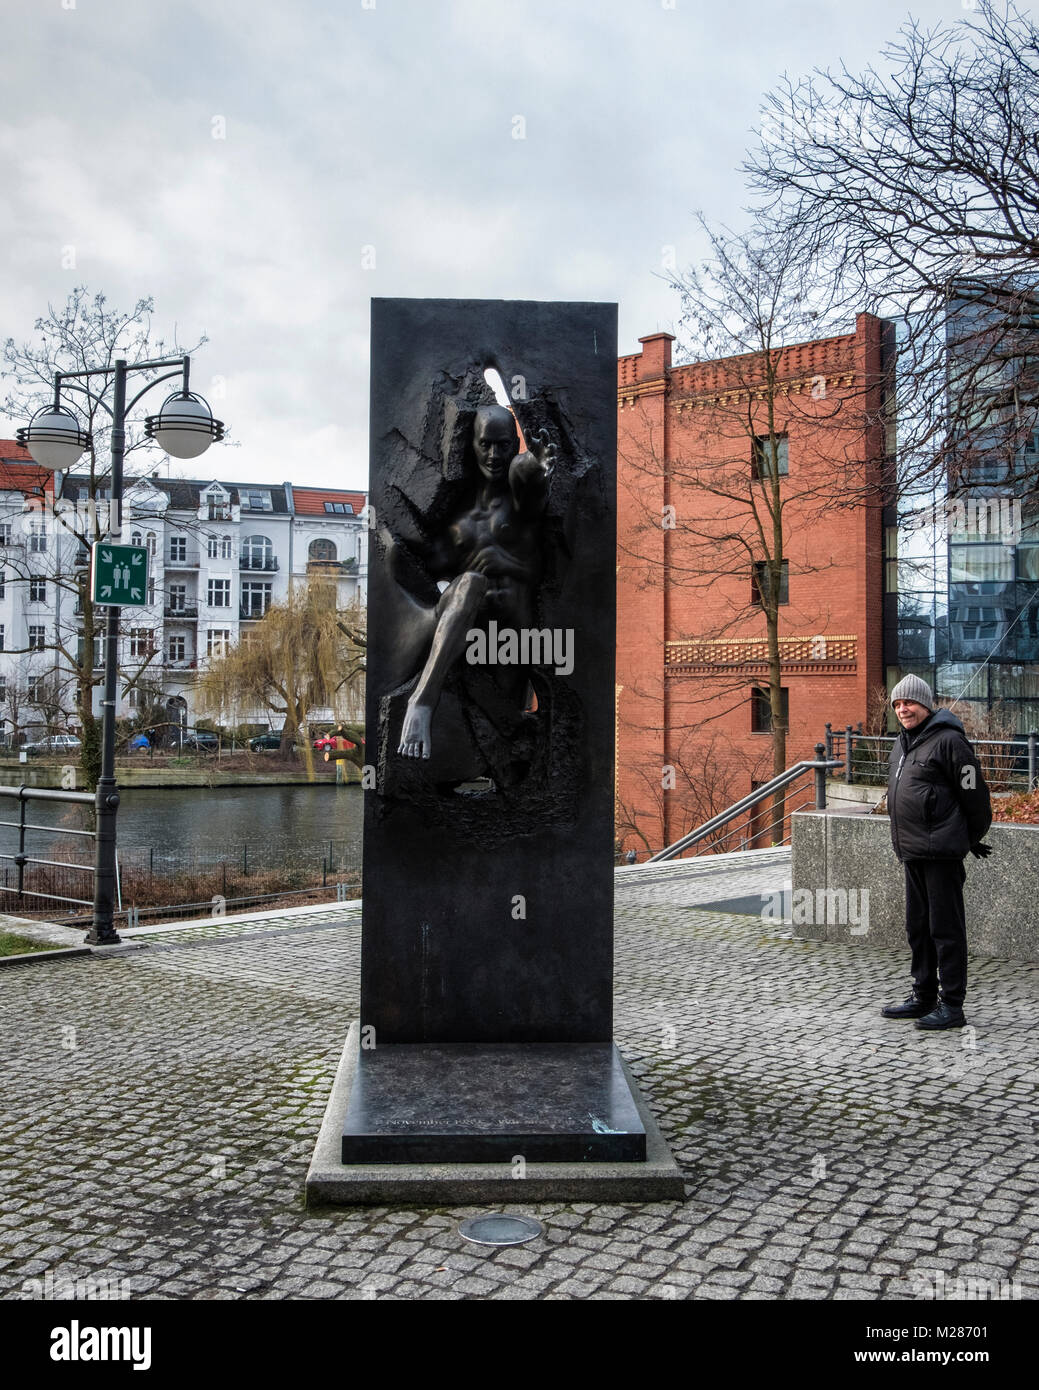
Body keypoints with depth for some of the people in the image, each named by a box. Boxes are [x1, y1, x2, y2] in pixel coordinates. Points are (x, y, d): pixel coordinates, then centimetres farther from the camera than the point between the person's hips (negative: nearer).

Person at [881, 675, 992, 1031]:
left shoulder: (948, 740, -12)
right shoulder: (902, 744, 15)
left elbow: (974, 793, -10)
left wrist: (972, 839, 0)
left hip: (942, 853, -9)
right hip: (912, 852, 9)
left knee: (945, 928, -3)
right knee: (918, 928, 16)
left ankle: (952, 1005, 4)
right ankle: (923, 997, 27)